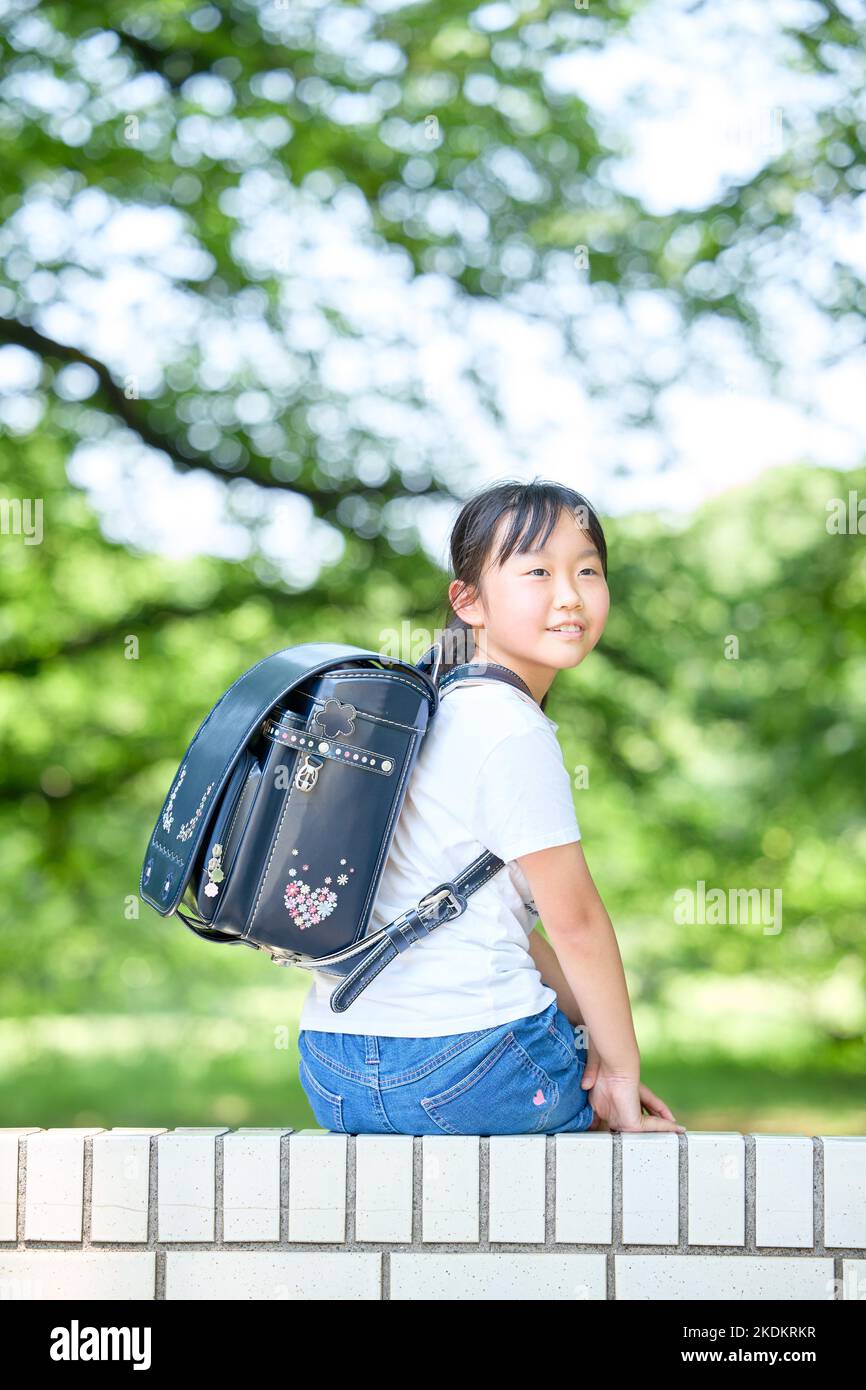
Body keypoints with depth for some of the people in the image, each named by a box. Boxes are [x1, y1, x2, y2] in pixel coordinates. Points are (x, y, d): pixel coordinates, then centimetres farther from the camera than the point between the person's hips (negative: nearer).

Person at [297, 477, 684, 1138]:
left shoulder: (441, 711, 17)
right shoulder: (514, 731, -13)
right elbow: (576, 921, -11)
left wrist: (593, 1027, 11)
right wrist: (621, 1069, -2)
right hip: (463, 1064, -7)